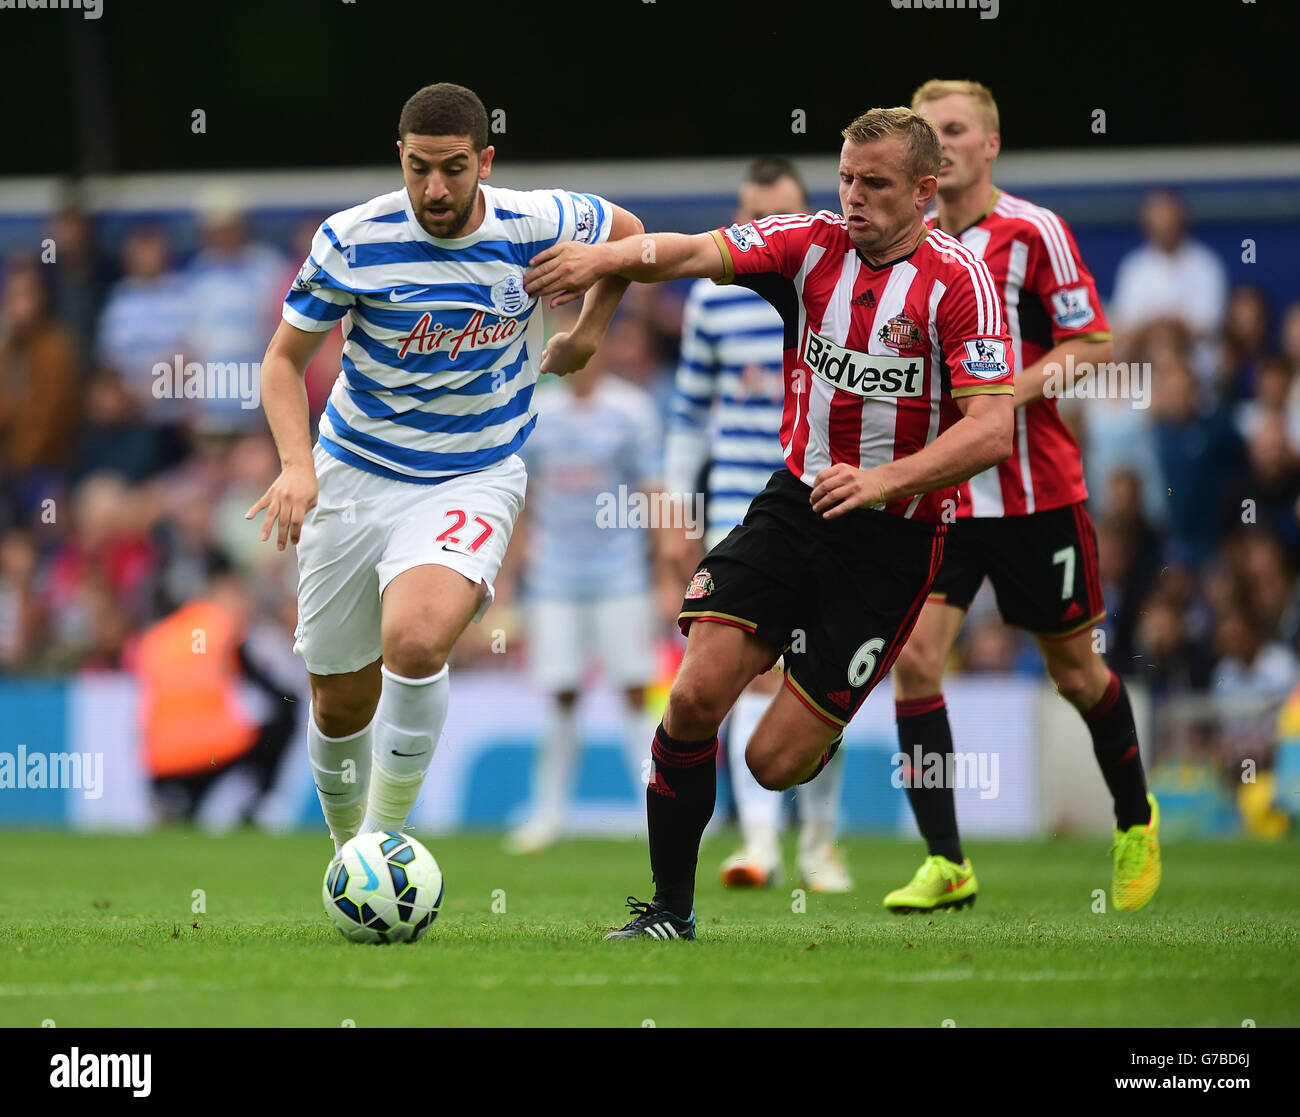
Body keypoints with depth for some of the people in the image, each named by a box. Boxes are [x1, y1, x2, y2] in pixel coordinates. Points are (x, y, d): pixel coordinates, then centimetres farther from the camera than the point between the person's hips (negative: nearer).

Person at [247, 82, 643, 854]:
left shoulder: (536, 224, -10)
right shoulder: (354, 240, -12)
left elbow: (628, 233, 14)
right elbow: (284, 359, -3)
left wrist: (587, 335, 12)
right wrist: (298, 465, -17)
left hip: (472, 481, -2)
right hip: (353, 477, 2)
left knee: (414, 639, -30)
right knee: (340, 704, 7)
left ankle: (384, 836, -13)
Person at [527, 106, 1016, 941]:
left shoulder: (960, 282, -12)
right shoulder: (814, 244, 0)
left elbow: (990, 431, -19)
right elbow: (696, 253, -13)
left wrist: (884, 479, -31)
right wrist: (608, 256, -32)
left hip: (894, 536, -4)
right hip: (797, 499, 4)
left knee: (775, 761, -6)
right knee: (696, 696, -13)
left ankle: (824, 732, 33)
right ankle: (670, 908, 3)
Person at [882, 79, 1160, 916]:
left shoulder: (1034, 233, -9)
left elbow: (1095, 343, -10)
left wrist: (1009, 392, -22)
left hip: (1035, 491, -4)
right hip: (939, 492, 4)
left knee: (1075, 669, 9)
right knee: (914, 657, -13)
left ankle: (1137, 822, 35)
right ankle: (946, 864, -8)